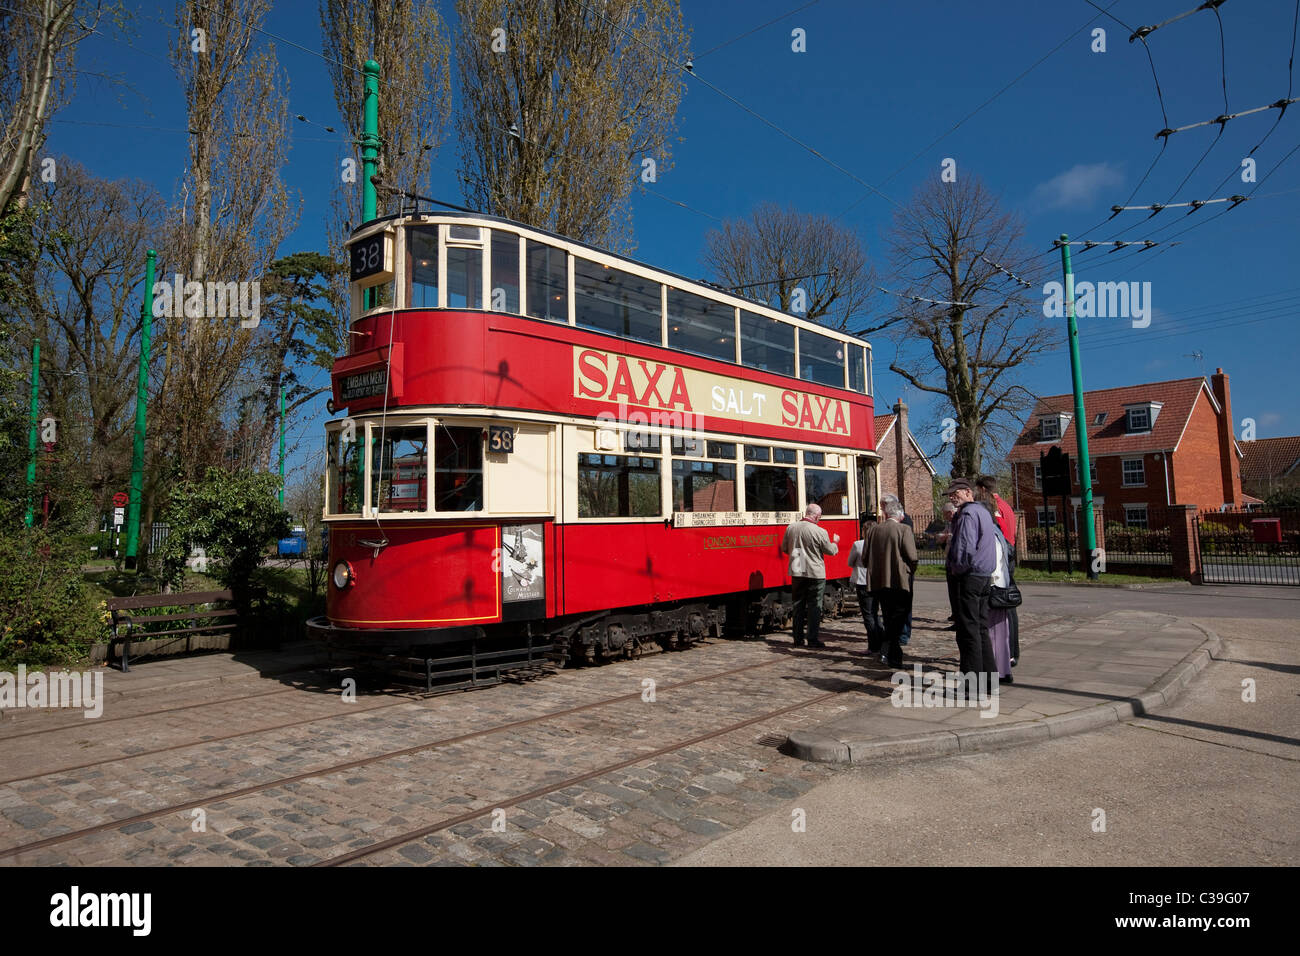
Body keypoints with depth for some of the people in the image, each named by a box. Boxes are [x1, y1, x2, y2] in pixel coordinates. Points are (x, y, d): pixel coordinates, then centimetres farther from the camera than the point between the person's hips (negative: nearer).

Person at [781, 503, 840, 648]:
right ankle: (813, 639, 6)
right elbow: (831, 551, -3)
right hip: (815, 573, -4)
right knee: (814, 606, 4)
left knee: (798, 605, 12)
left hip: (796, 572, 5)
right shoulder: (820, 532, -16)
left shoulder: (791, 527, -1)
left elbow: (784, 548, 10)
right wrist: (835, 541, 17)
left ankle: (798, 639, 16)